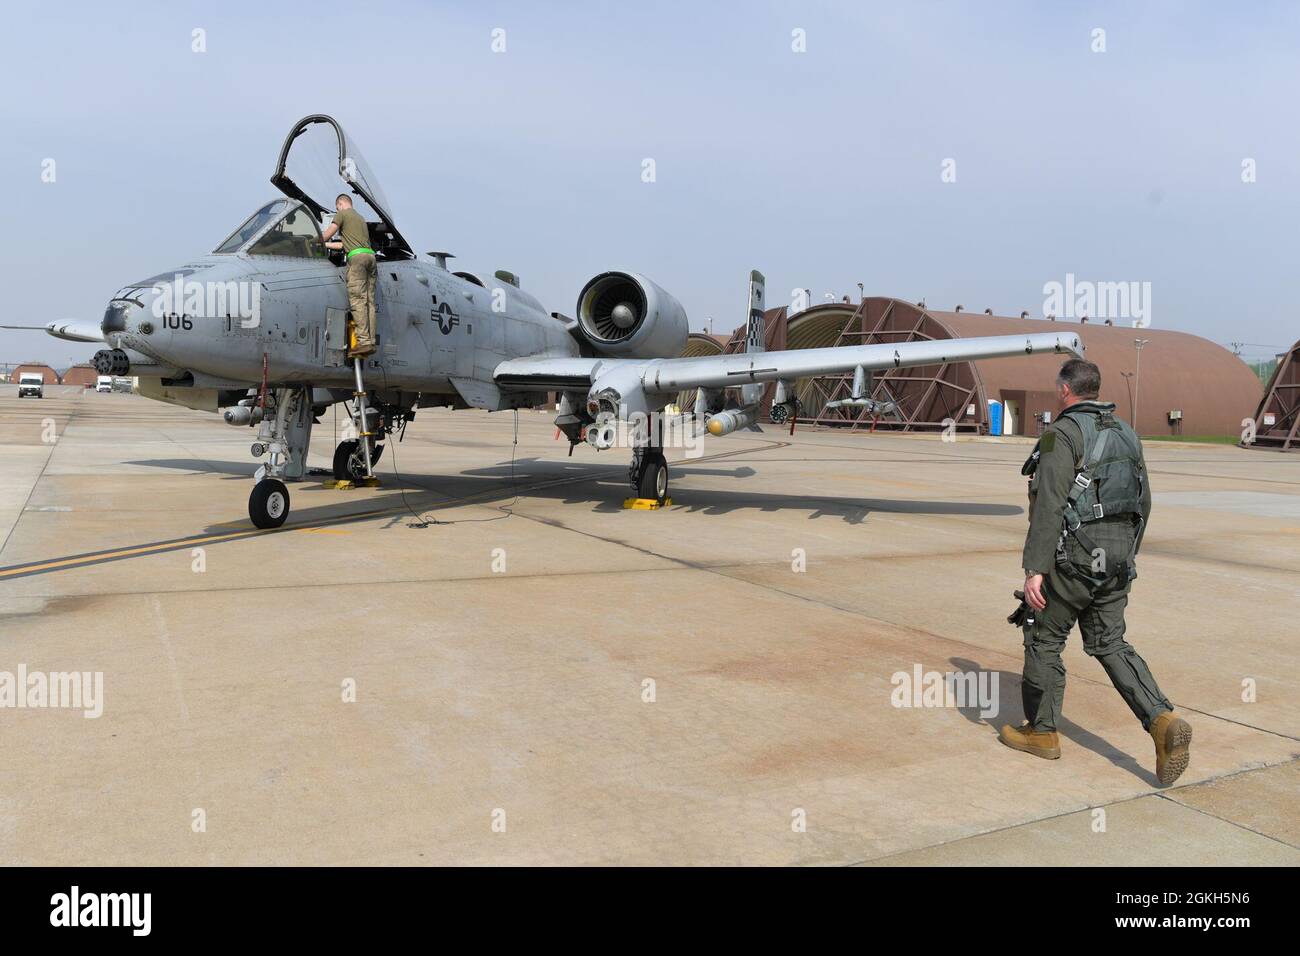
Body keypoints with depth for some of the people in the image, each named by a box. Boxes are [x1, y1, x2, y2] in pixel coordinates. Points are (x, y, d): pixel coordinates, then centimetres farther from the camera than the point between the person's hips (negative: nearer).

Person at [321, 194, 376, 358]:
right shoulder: (360, 217, 32)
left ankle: (363, 341, -22)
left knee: (357, 300, -13)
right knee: (368, 301, 2)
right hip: (370, 255, 8)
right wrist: (326, 245, 38)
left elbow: (327, 234, 4)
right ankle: (371, 342, -3)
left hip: (357, 257, -8)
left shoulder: (342, 214, 7)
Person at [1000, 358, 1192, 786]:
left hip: (1073, 558, -7)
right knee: (1110, 644, 12)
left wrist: (1034, 568, -22)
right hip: (1117, 559, 7)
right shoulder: (1126, 434, 13)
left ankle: (1041, 731, 19)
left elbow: (1049, 506, -21)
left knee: (1044, 638, 8)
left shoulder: (1063, 434, -13)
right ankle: (1163, 721, -6)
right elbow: (1143, 503, 18)